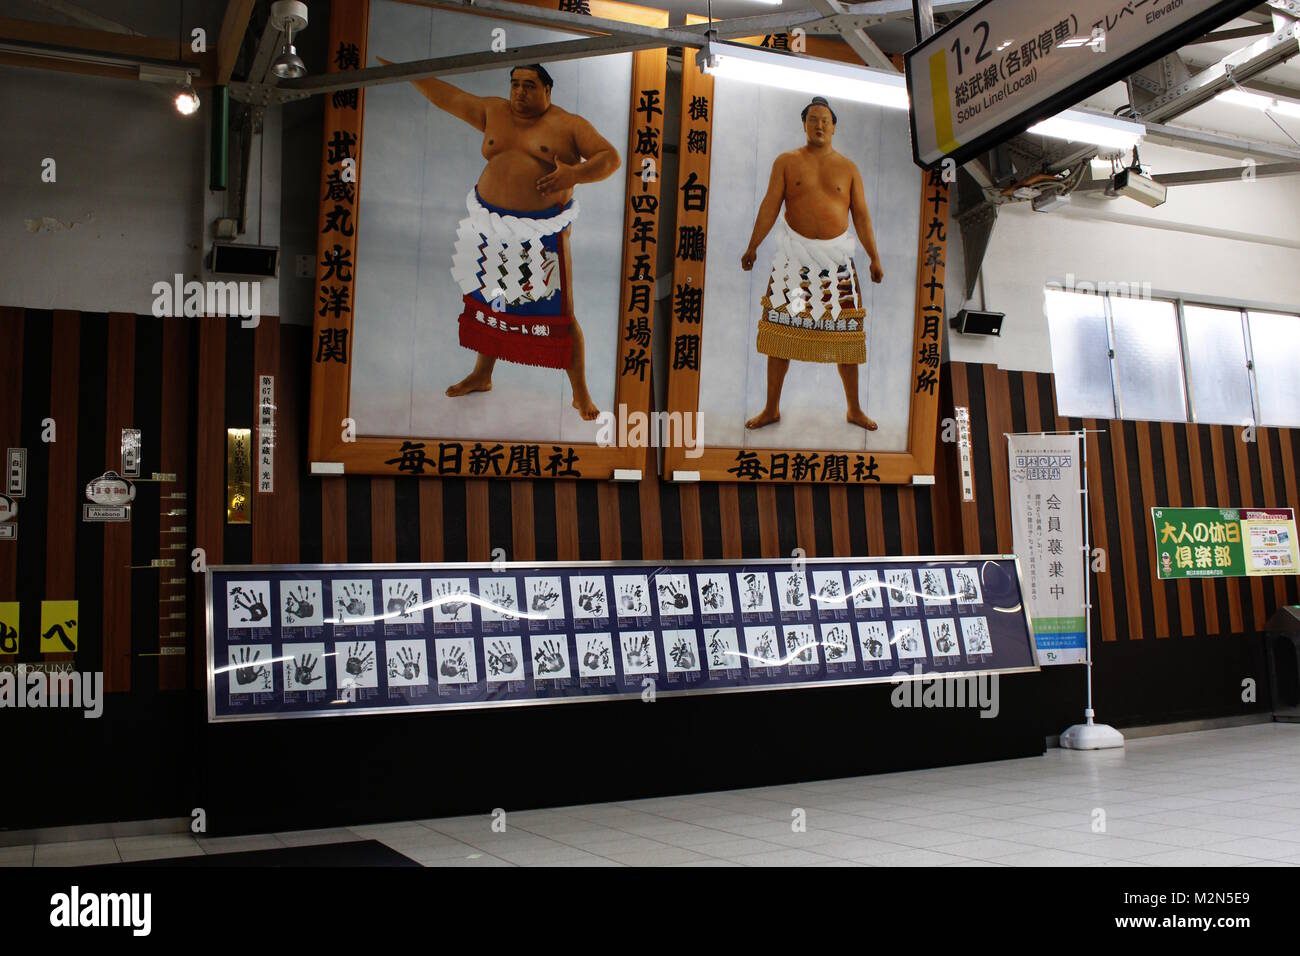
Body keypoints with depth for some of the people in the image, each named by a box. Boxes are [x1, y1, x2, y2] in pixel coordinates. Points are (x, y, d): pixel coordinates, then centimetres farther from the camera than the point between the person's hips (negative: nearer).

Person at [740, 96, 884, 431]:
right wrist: (752, 247, -9)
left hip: (836, 258, 1)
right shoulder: (787, 161, 6)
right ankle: (772, 408, 8)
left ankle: (854, 409, 15)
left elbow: (861, 215, 8)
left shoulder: (847, 167, 9)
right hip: (794, 257, -1)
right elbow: (770, 206, -1)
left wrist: (874, 258, 3)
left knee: (845, 334, 3)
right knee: (780, 329, -2)